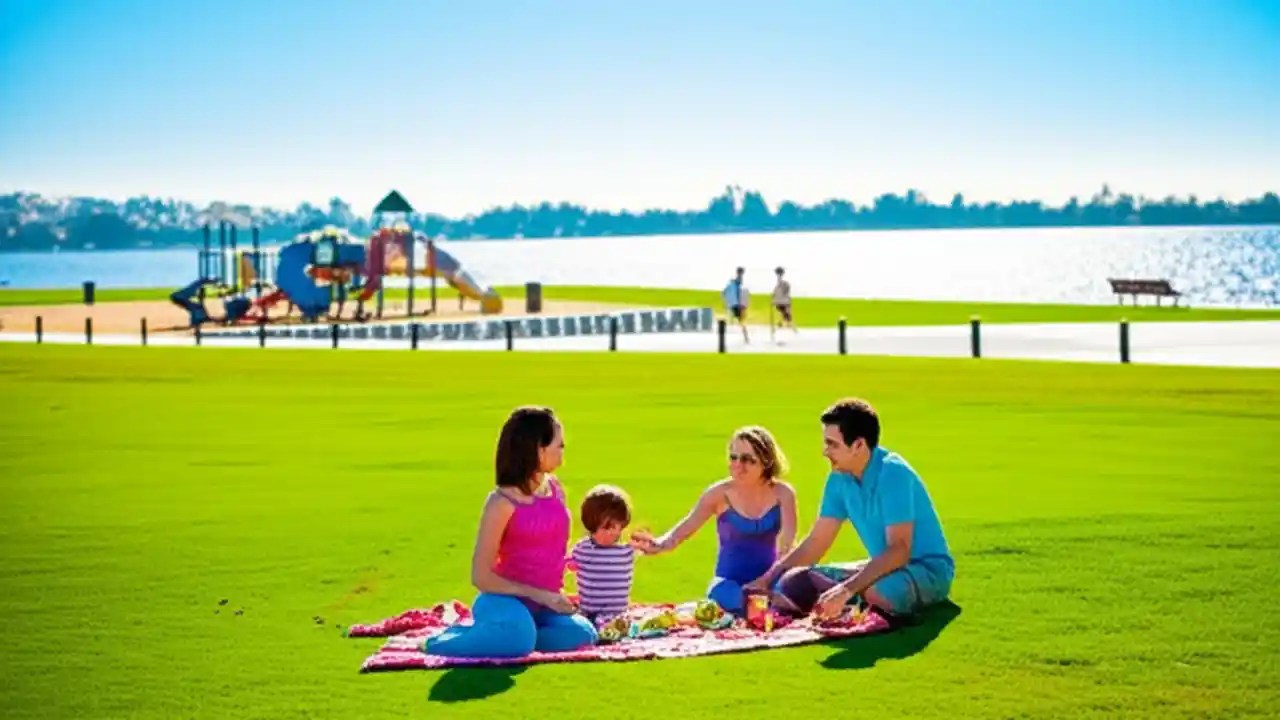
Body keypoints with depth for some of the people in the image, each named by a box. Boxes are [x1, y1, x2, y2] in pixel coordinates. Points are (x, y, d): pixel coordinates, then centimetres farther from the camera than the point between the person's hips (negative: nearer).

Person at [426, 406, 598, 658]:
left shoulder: (556, 489, 8)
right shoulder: (502, 502, -14)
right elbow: (481, 577, -14)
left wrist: (554, 597, 14)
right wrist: (538, 594, -17)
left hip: (543, 604, 7)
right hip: (504, 599, -7)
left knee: (581, 634, -23)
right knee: (520, 640, -38)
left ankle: (509, 634, -3)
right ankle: (452, 639, -11)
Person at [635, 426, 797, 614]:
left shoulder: (782, 494, -2)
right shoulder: (721, 493, -5)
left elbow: (787, 545, -11)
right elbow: (684, 528, -14)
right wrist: (659, 545, -37)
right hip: (729, 582, -1)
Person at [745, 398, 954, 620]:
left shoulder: (893, 474, -23)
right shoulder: (839, 479, -1)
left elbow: (899, 550, -31)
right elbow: (815, 542, 8)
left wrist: (846, 590, -39)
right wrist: (766, 579, -2)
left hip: (928, 568, -7)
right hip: (885, 567, 7)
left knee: (876, 593, -39)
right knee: (793, 582, -5)